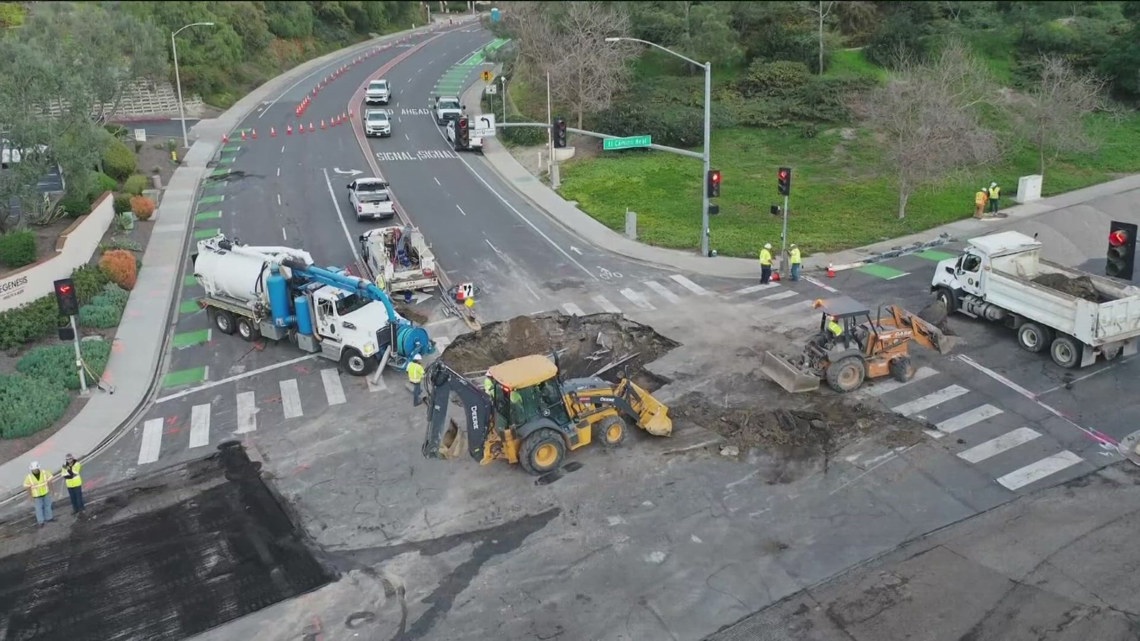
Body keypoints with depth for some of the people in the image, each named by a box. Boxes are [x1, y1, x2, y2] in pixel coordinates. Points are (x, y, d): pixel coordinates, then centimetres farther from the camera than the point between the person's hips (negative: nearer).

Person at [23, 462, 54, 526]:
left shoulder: (44, 473, -19)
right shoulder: (29, 477, -23)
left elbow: (49, 481, -7)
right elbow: (28, 487, -13)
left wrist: (50, 490, -4)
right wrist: (31, 497, -10)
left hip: (46, 493, 3)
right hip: (36, 496, -3)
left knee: (47, 505, 19)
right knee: (39, 508, 9)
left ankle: (48, 517, 39)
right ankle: (41, 521, 25)